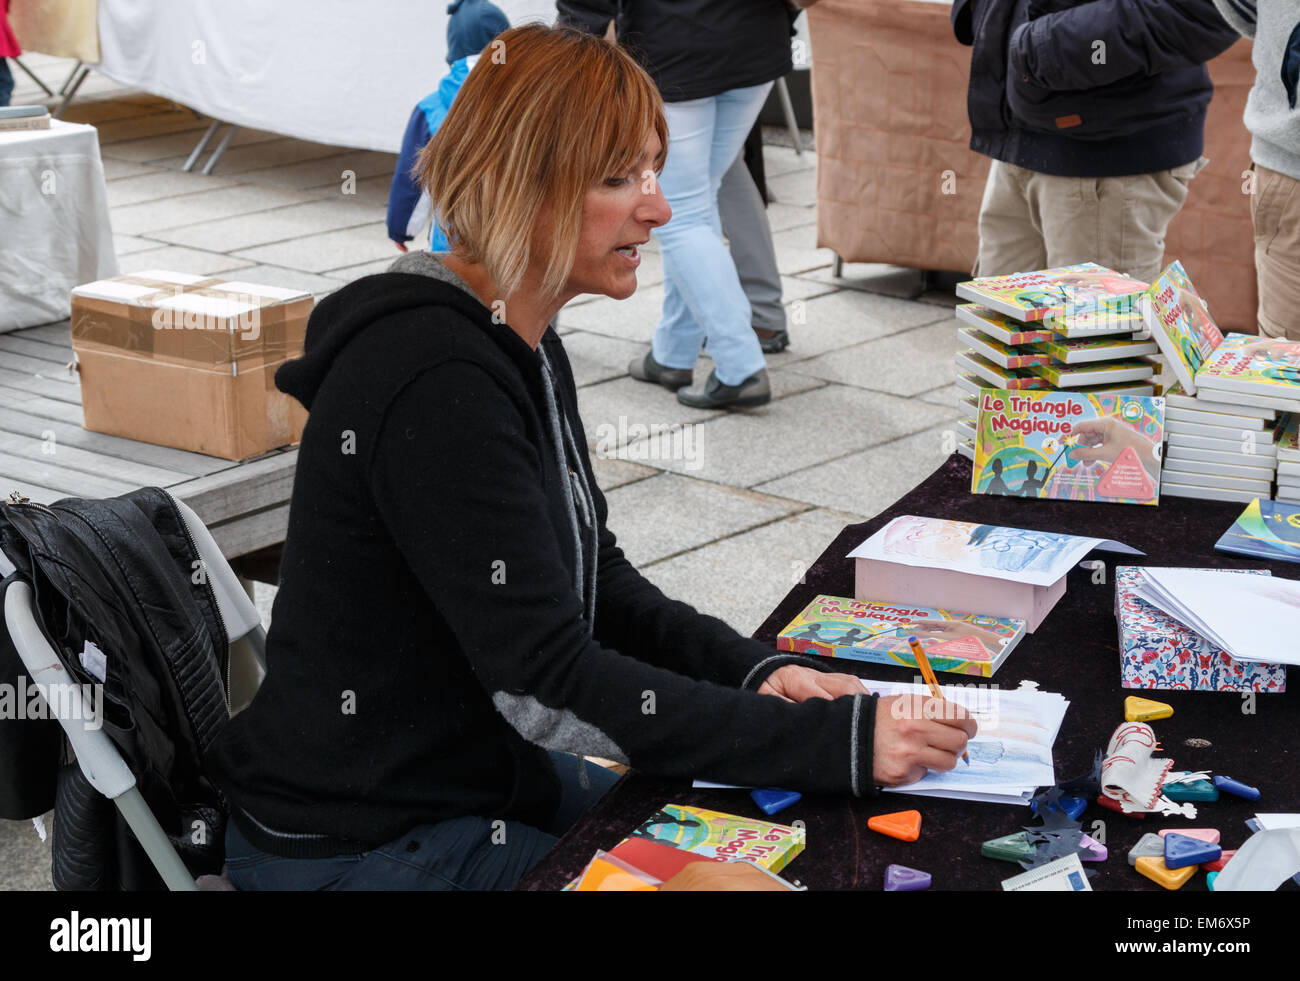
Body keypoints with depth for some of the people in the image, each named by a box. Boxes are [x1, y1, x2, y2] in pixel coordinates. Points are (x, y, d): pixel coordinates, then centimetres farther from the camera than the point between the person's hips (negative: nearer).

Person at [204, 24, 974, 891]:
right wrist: (832, 741, -29)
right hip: (358, 847, -9)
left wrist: (753, 670, -9)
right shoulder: (436, 387, -27)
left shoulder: (525, 348, 5)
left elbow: (599, 584, 9)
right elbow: (548, 674, -29)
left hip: (479, 775, 9)